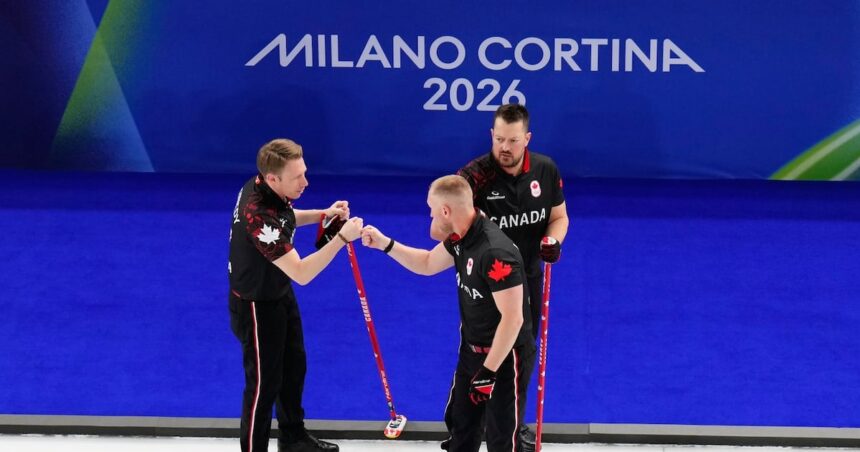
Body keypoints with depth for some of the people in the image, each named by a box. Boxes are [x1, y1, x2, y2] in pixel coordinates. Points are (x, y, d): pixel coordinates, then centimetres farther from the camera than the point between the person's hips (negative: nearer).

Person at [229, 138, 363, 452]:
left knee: (294, 366, 25)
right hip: (256, 307, -10)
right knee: (265, 383, 3)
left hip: (280, 294, 10)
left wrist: (322, 215, -1)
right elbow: (301, 273, -38)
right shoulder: (259, 216, -39)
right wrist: (342, 238, -39)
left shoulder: (266, 187, -11)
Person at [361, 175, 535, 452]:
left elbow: (512, 318, -29)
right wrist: (385, 244, 7)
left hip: (505, 356, -9)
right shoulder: (461, 237, -3)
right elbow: (428, 264, 17)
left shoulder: (496, 253, -32)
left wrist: (488, 372, -24)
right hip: (472, 349, 9)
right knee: (461, 423, 22)